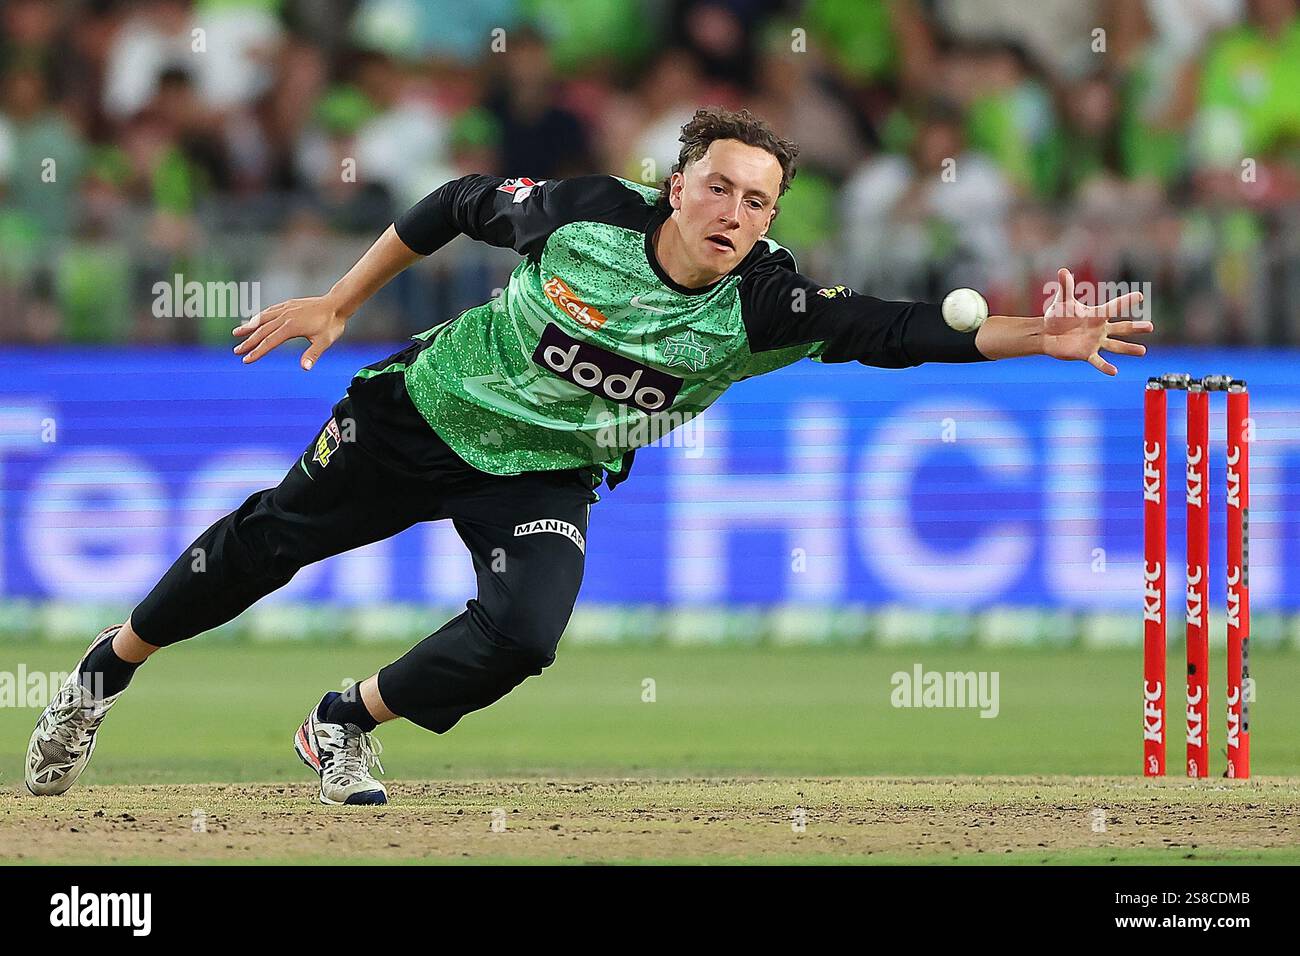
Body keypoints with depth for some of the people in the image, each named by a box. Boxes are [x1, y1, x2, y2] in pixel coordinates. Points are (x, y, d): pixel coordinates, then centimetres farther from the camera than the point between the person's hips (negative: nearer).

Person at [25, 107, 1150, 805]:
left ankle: (345, 727, 4)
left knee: (520, 637, -23)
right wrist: (338, 303, -3)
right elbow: (459, 204, -6)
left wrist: (1040, 335, -47)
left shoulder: (763, 307, -24)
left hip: (544, 478, 1)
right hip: (426, 412, -1)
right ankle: (107, 669, 32)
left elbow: (896, 330, -35)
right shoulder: (585, 216, -23)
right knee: (262, 545, 7)